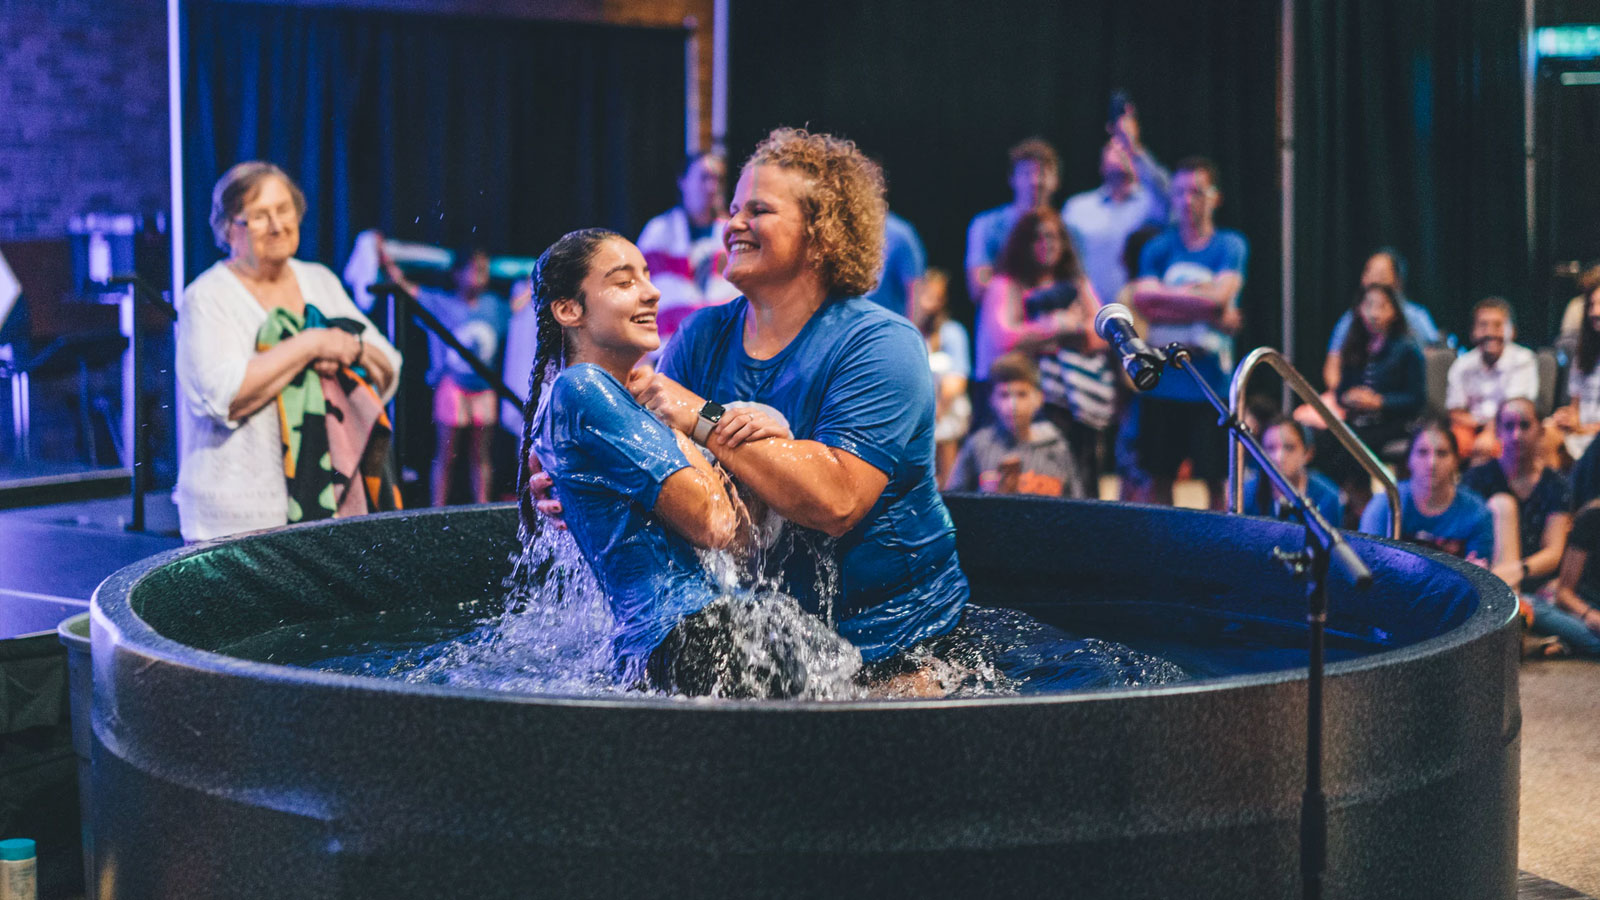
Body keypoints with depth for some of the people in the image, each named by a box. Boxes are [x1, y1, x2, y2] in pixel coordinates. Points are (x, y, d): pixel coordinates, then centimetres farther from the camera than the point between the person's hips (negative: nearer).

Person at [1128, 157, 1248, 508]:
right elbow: (1143, 301, -6)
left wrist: (1165, 295, -7)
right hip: (1162, 382, 2)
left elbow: (1220, 296, -13)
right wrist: (1206, 310, -13)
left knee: (1215, 478, 2)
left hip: (1211, 383, -2)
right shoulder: (1159, 247, 8)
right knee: (1159, 475, 7)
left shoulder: (1230, 246, 2)